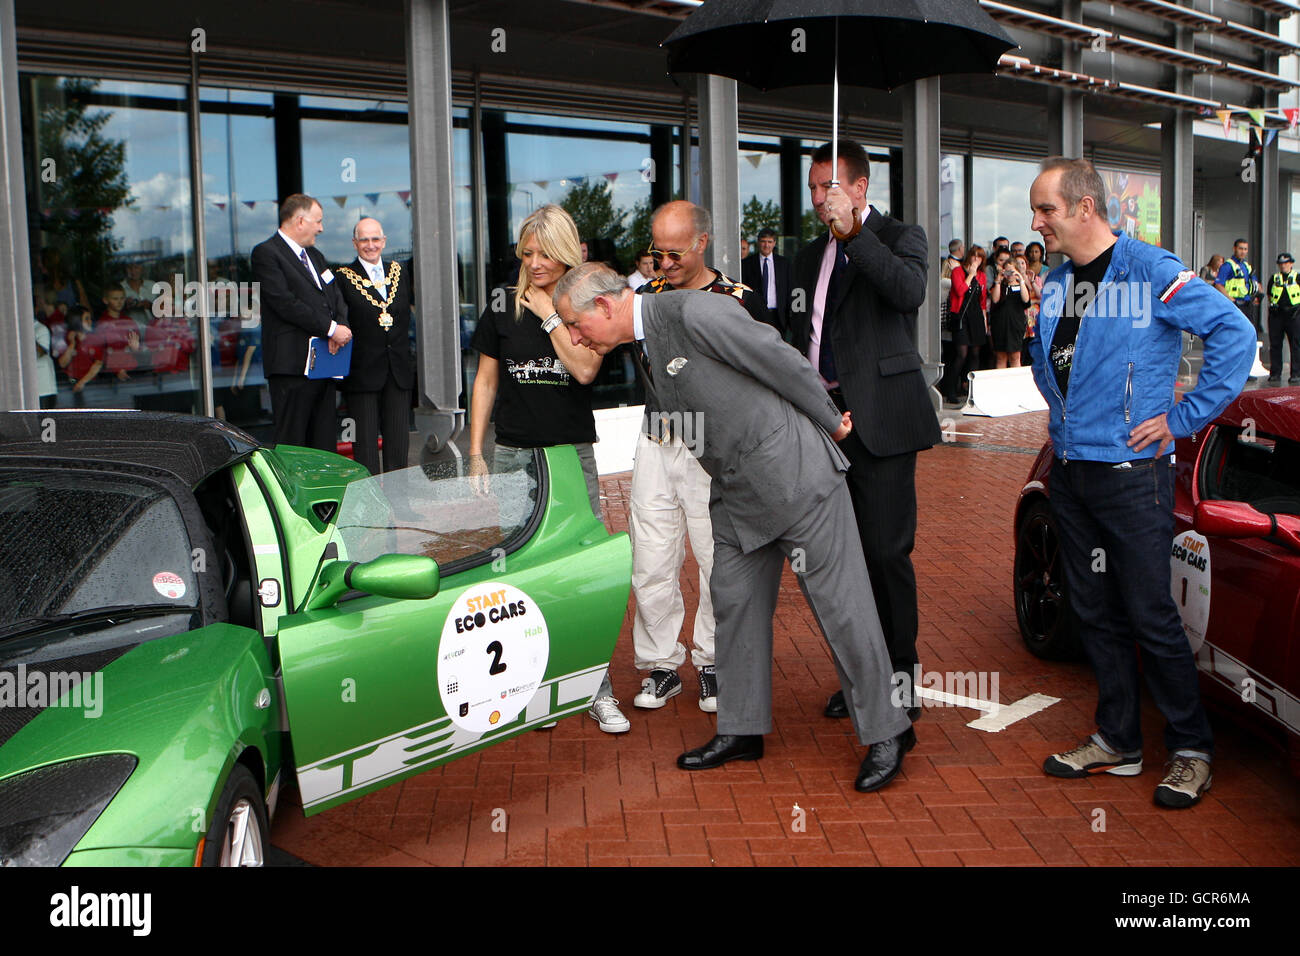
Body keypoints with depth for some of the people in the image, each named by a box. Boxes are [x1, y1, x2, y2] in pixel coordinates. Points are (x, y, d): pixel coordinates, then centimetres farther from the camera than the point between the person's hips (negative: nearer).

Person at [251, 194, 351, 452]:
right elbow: (285, 303, -15)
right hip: (293, 363, -8)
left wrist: (341, 327, -4)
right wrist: (331, 328, -15)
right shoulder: (266, 253, -6)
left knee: (325, 440, 9)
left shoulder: (314, 255, 22)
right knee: (291, 443, -6)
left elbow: (336, 296, 18)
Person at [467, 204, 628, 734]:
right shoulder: (502, 311, 7)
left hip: (573, 455, -1)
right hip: (514, 456, 1)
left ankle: (598, 691, 4)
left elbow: (585, 368, -13)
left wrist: (549, 315, -9)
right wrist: (476, 455, 6)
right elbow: (485, 382, 11)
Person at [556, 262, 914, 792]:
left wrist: (831, 420, -3)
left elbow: (781, 360, -14)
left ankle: (885, 732, 10)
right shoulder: (645, 349, 10)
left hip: (793, 472, -9)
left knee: (839, 602, -2)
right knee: (734, 603, 12)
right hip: (736, 493, 9)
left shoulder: (693, 312, -19)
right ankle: (741, 729, 25)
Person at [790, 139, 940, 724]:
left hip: (879, 416, -6)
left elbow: (910, 291, -22)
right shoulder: (811, 256, 19)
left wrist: (853, 231, -22)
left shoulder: (900, 237, 1)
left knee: (885, 552, -8)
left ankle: (899, 682, 3)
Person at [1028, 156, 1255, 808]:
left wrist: (1184, 418, -14)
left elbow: (1235, 333, -15)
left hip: (1131, 471, -7)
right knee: (1095, 613, 12)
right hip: (1069, 470, 7)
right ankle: (1118, 741, 24)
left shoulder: (1151, 271, -11)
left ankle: (1191, 748, 14)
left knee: (1150, 615, -2)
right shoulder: (1054, 283, 10)